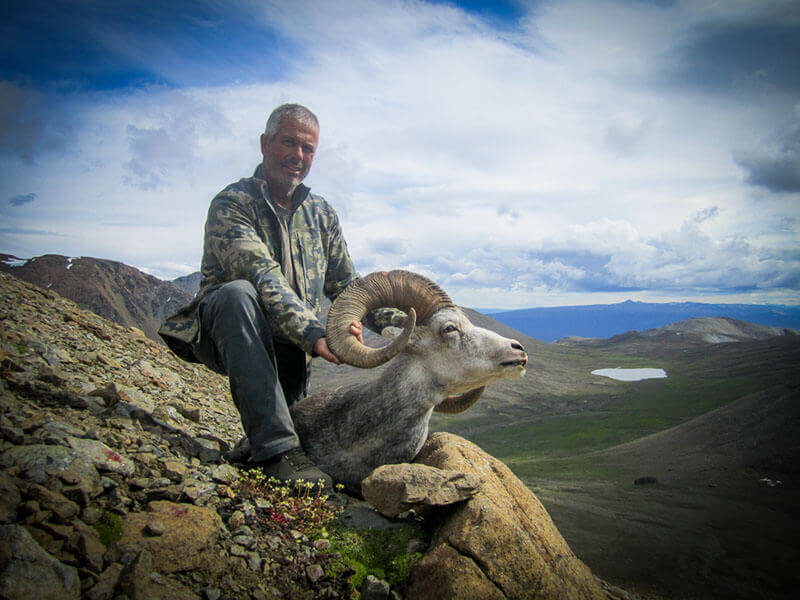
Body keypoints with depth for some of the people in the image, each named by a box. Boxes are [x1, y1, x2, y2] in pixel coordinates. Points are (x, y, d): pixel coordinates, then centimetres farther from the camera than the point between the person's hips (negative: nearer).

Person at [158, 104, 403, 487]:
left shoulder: (322, 214, 8)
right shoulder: (232, 204, -11)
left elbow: (347, 286, 9)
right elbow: (262, 276, -28)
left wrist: (399, 321, -8)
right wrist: (313, 334, -42)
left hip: (290, 348, 6)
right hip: (228, 336, -5)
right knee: (238, 293, -36)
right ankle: (275, 447, -37)